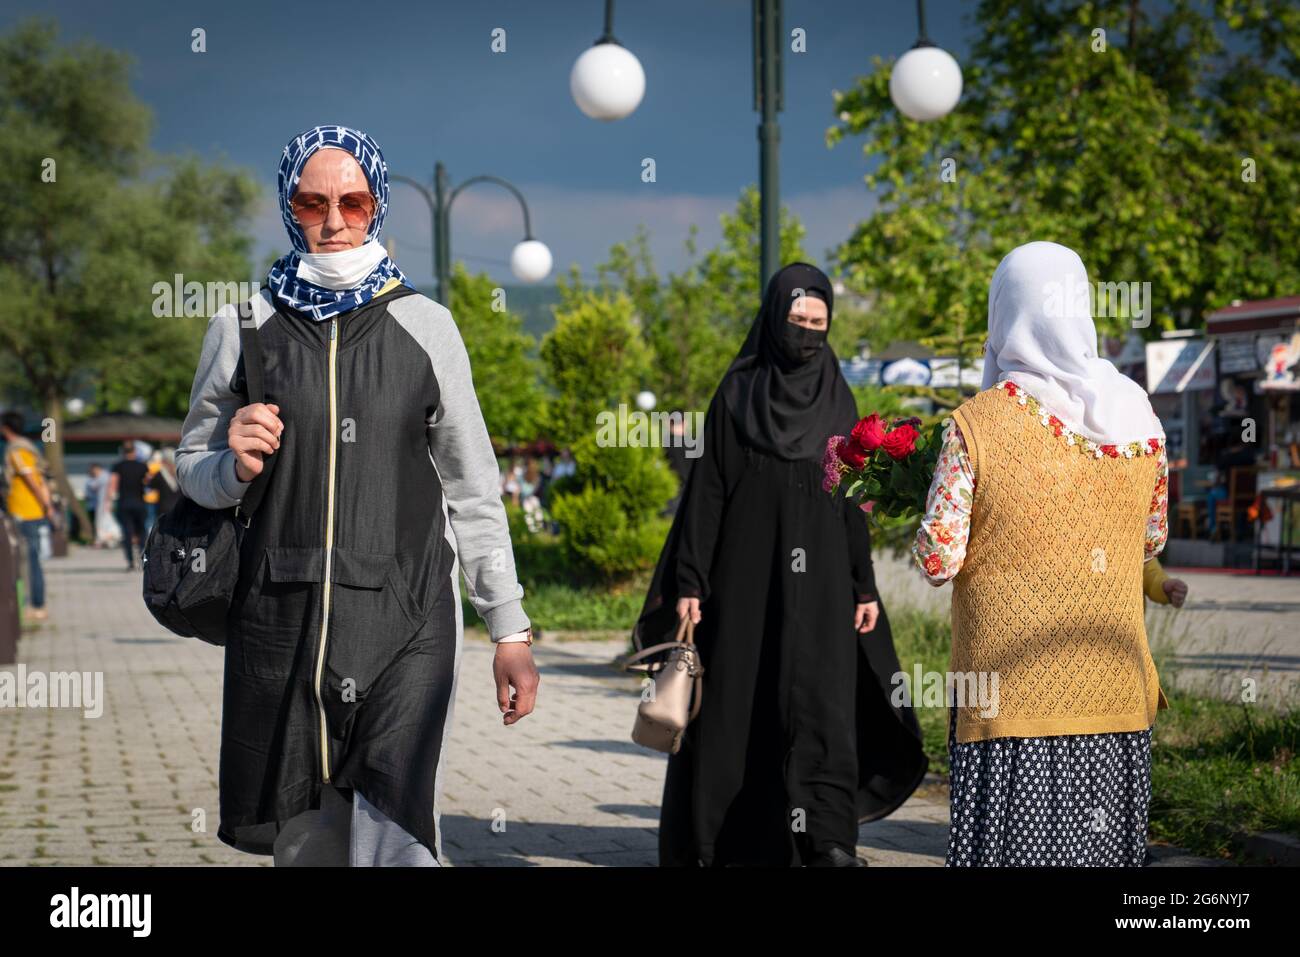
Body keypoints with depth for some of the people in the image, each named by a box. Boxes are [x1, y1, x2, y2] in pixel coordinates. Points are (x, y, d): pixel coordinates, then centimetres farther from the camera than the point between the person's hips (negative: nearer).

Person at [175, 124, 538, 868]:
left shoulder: (424, 327, 6)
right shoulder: (244, 328, 8)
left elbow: (473, 491, 9)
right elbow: (194, 469, 18)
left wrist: (511, 630, 7)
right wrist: (236, 466, -6)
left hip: (406, 623, -1)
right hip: (280, 625, 2)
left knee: (396, 840, -17)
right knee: (304, 844, 5)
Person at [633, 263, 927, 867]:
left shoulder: (836, 397, 9)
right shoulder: (736, 394, 3)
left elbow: (852, 498, 11)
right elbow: (707, 492, 0)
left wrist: (864, 586, 5)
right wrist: (690, 583, -7)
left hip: (818, 577, 1)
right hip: (746, 573, -1)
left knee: (820, 699, -11)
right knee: (736, 702, 1)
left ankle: (828, 844, -17)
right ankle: (717, 840, 13)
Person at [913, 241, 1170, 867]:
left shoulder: (975, 423, -10)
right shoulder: (1136, 417, 2)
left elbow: (938, 562, -11)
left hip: (1014, 692, -4)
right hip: (1115, 694, 4)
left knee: (1018, 843, 1)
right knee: (1102, 842, 10)